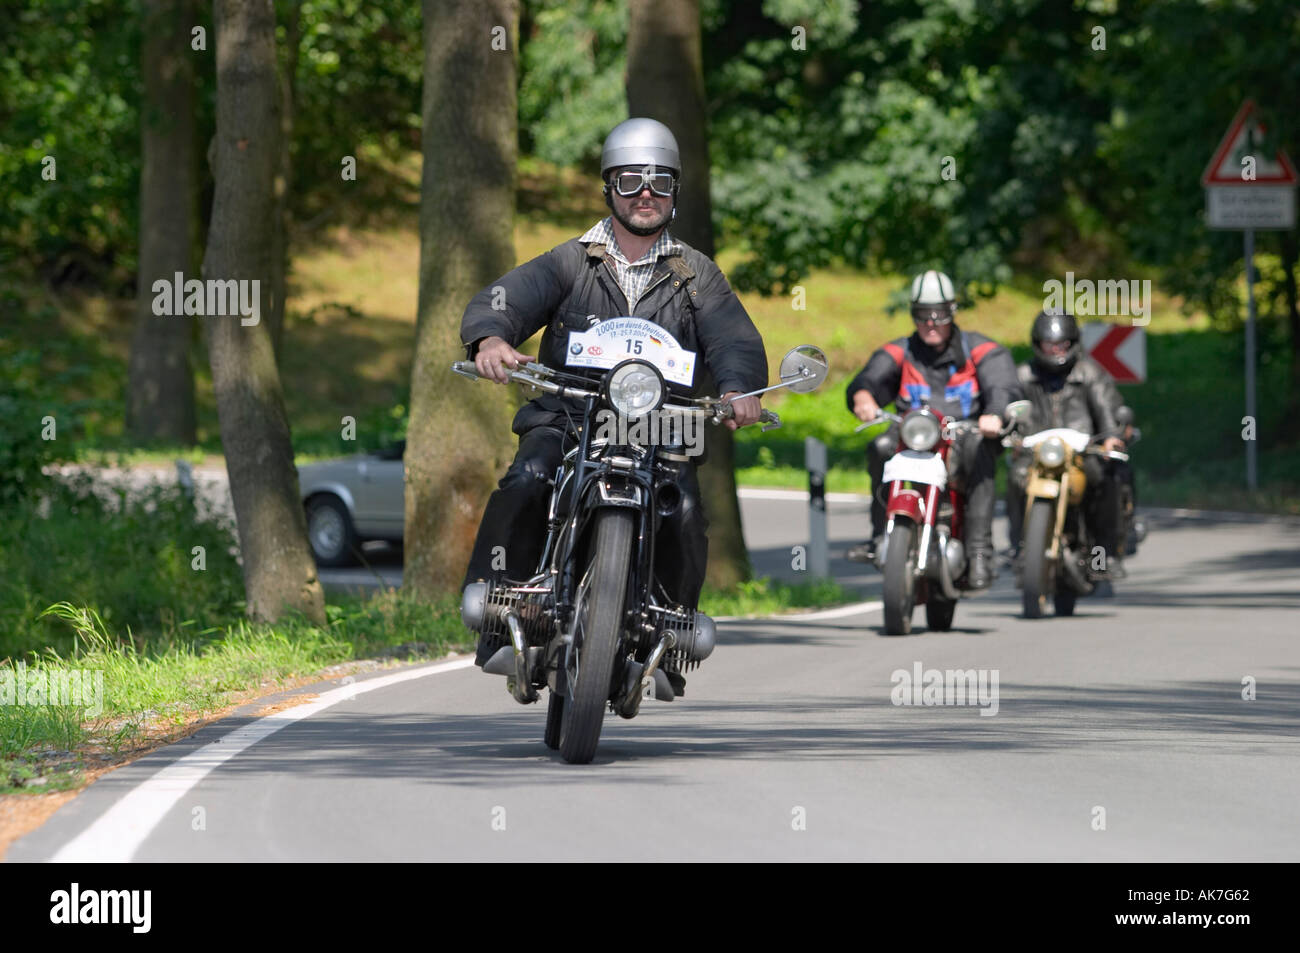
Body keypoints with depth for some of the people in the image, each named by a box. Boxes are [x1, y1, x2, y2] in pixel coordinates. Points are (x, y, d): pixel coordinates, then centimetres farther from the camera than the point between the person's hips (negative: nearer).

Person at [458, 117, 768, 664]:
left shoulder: (695, 274, 15)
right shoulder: (571, 262, 11)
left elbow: (734, 338, 0)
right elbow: (503, 299, -5)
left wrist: (739, 389, -25)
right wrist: (491, 338, -30)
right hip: (565, 418, -1)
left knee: (684, 513, -25)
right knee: (525, 483, -30)